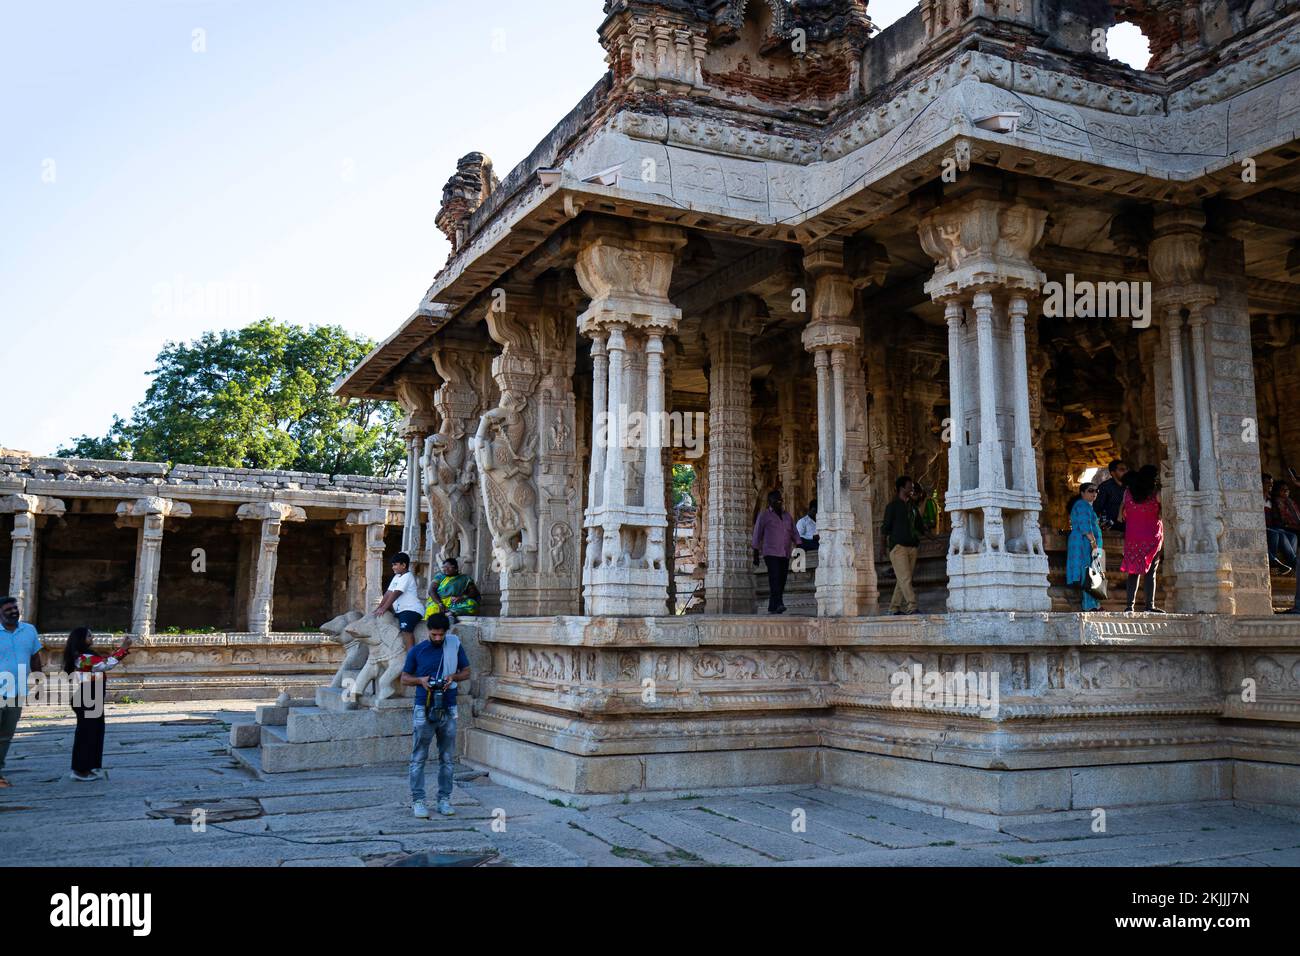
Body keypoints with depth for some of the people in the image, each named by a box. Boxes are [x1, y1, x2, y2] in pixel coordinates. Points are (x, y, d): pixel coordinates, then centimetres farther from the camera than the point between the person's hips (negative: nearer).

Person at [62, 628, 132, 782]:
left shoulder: (86, 656, 11)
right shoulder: (84, 658, -20)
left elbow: (104, 661, 14)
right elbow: (107, 664, -24)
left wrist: (123, 650, 6)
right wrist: (123, 649, -16)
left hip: (92, 701, 10)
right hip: (86, 701, -10)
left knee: (95, 733, 14)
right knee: (86, 734, -2)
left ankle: (92, 767, 21)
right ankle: (80, 770, 7)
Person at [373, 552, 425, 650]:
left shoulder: (407, 577, -11)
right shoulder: (397, 577, 19)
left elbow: (395, 594, -17)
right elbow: (388, 593, 14)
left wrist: (383, 609, -18)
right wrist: (379, 606, 5)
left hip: (411, 610, -11)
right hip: (401, 610, 11)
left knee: (406, 630, -28)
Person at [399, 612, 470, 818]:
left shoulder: (455, 646, 4)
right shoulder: (416, 651, 0)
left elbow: (466, 672, 10)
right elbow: (405, 678, 8)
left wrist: (453, 677, -11)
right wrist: (420, 680, -12)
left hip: (448, 710, 2)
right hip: (424, 710, -2)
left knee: (448, 758, 7)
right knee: (418, 758, -1)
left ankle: (444, 799, 16)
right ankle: (418, 800, 6)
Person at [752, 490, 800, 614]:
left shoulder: (787, 515, 19)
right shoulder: (764, 515, 4)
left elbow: (794, 533, 20)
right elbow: (757, 534, 5)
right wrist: (756, 554, 1)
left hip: (785, 554, 5)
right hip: (771, 553, -5)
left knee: (781, 581, 3)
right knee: (775, 579, -19)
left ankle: (772, 608, 9)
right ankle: (778, 604, -29)